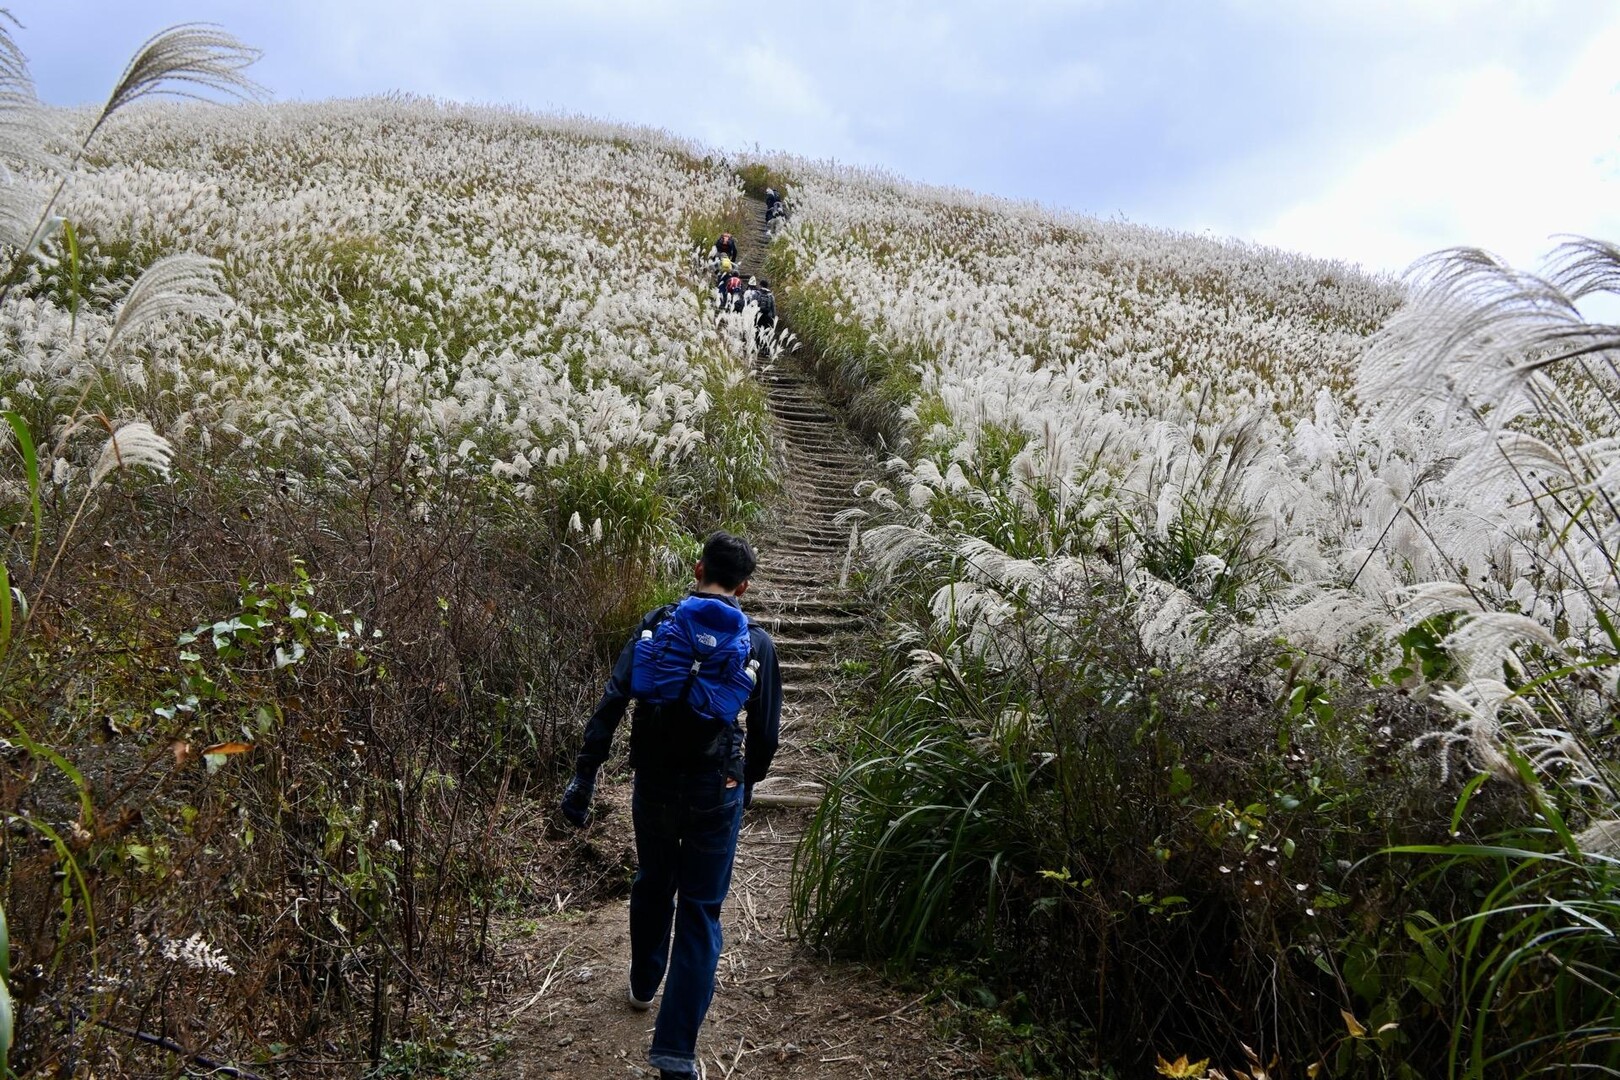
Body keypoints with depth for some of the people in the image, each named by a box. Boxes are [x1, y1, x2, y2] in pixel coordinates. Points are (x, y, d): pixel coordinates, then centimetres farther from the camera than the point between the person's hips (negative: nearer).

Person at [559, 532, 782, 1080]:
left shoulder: (657, 623, -1)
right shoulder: (756, 643, -3)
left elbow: (611, 703, -9)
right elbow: (765, 733, 3)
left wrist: (583, 777, -7)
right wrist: (746, 785, 20)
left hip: (653, 783, 2)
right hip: (716, 789, -2)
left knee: (652, 883, 26)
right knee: (700, 911, 5)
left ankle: (644, 984, 49)